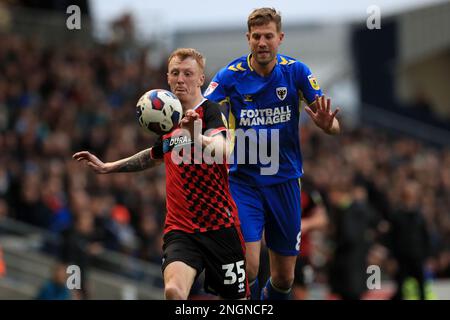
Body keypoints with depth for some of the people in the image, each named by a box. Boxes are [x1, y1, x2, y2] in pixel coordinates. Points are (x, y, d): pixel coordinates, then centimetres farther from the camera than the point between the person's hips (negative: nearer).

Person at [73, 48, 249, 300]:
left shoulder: (212, 113, -8)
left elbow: (219, 150, -31)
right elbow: (155, 156, 33)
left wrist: (196, 135, -51)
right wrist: (107, 167, 33)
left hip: (221, 228, -3)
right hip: (180, 229, 4)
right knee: (173, 291, -24)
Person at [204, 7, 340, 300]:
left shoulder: (296, 71, -5)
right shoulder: (230, 76, -8)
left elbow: (332, 125, -6)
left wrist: (327, 123, -30)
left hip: (285, 180, 2)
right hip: (244, 180, -2)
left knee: (284, 278, 7)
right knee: (247, 268, -17)